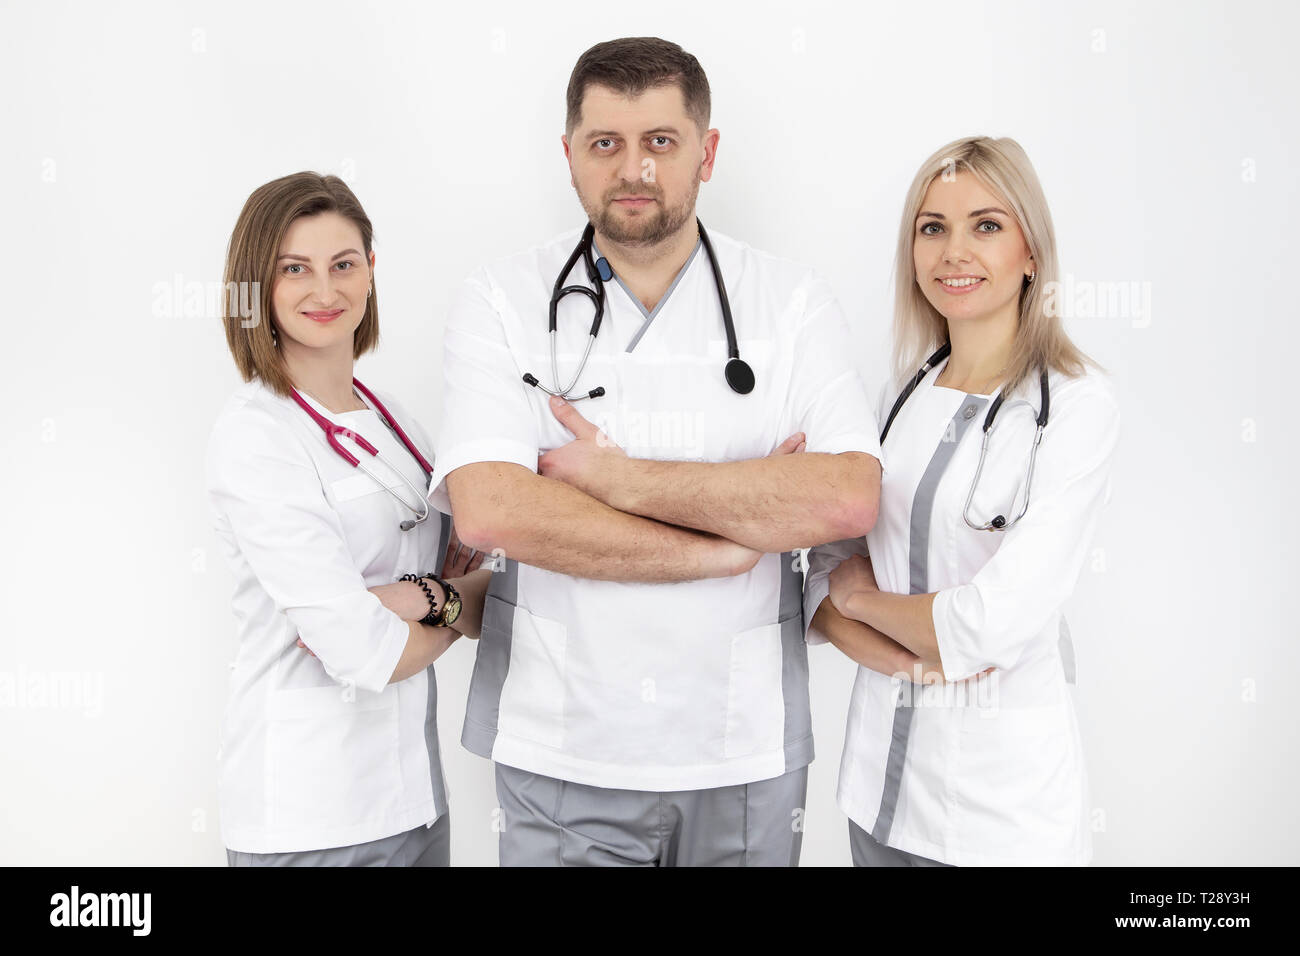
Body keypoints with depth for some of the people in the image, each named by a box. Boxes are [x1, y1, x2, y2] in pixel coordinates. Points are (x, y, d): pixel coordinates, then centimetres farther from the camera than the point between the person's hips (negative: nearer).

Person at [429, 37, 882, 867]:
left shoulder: (793, 301, -1)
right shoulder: (501, 302, -3)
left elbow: (848, 500, -15)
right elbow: (490, 511, -17)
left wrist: (619, 479, -16)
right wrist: (724, 549, -15)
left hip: (745, 751, 1)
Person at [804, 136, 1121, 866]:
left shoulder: (1076, 403, -14)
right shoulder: (904, 395, 4)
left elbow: (994, 625, -22)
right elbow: (825, 572, 3)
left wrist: (864, 597, -5)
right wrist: (905, 656, -16)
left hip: (1005, 785, -5)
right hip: (882, 760, 5)